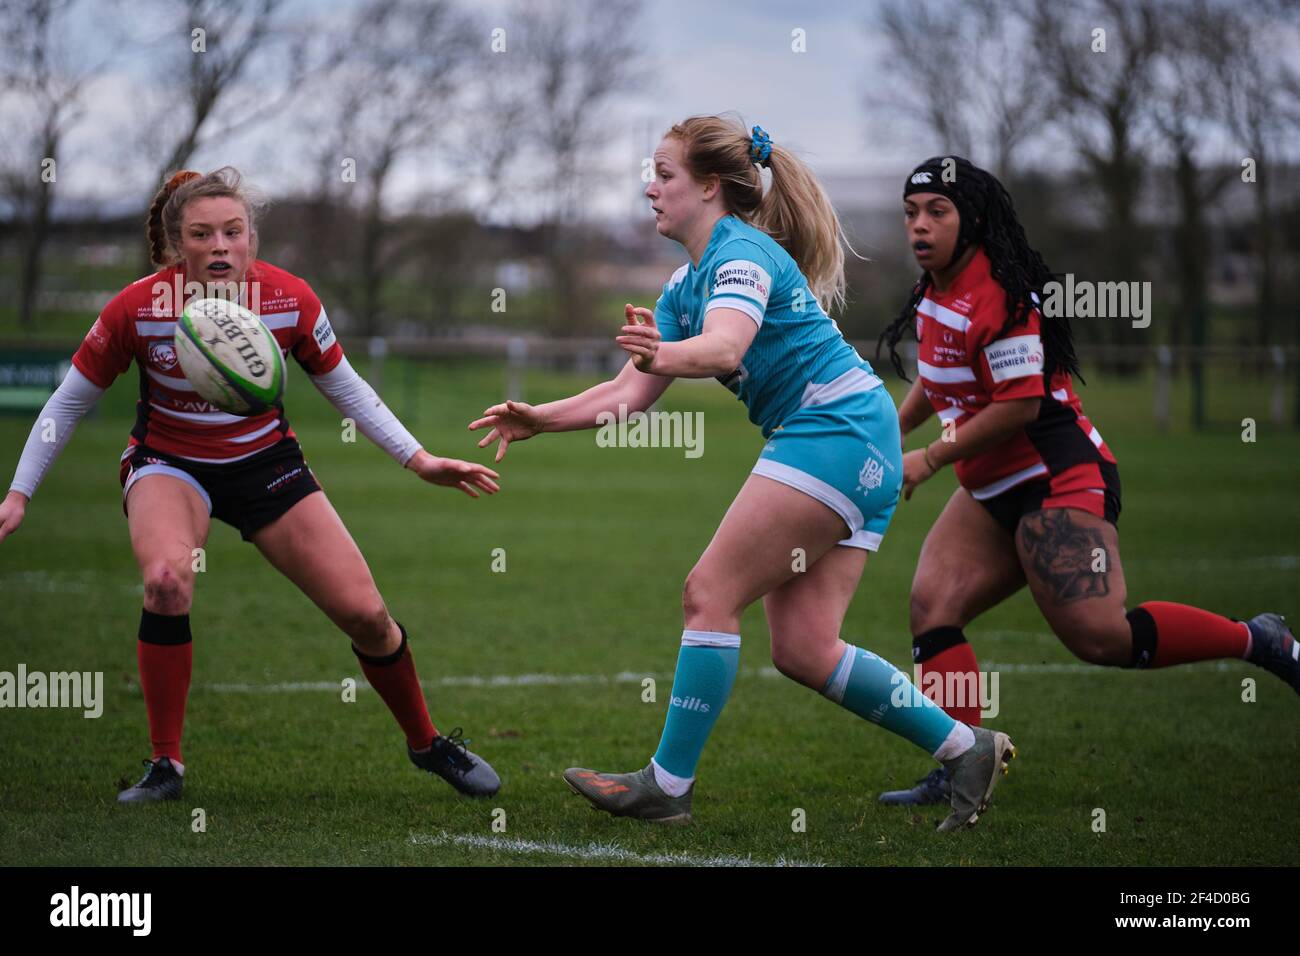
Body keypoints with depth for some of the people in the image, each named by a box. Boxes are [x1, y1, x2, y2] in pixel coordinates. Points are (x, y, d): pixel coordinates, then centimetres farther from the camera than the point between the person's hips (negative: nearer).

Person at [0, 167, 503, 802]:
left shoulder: (290, 299, -18)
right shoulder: (136, 309, -22)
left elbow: (344, 388, -1)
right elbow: (70, 400, -8)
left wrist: (419, 460, -6)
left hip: (265, 459, 2)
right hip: (169, 463, -2)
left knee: (365, 614, -5)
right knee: (167, 579, -34)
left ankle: (428, 744, 23)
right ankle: (165, 766, -18)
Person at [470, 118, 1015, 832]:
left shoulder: (743, 253, -11)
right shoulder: (687, 285, 18)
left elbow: (725, 347, -32)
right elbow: (632, 392, 16)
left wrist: (663, 352, -51)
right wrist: (538, 419, 7)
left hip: (836, 429, -10)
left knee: (710, 593, -11)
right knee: (802, 650, 3)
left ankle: (667, 785, -8)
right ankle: (965, 749, 9)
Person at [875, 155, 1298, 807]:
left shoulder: (998, 294, -19)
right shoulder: (936, 292, 11)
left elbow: (1020, 405, -23)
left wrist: (928, 461, -17)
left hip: (1059, 482, -9)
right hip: (994, 491, 10)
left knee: (1100, 636, -17)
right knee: (931, 605, -7)